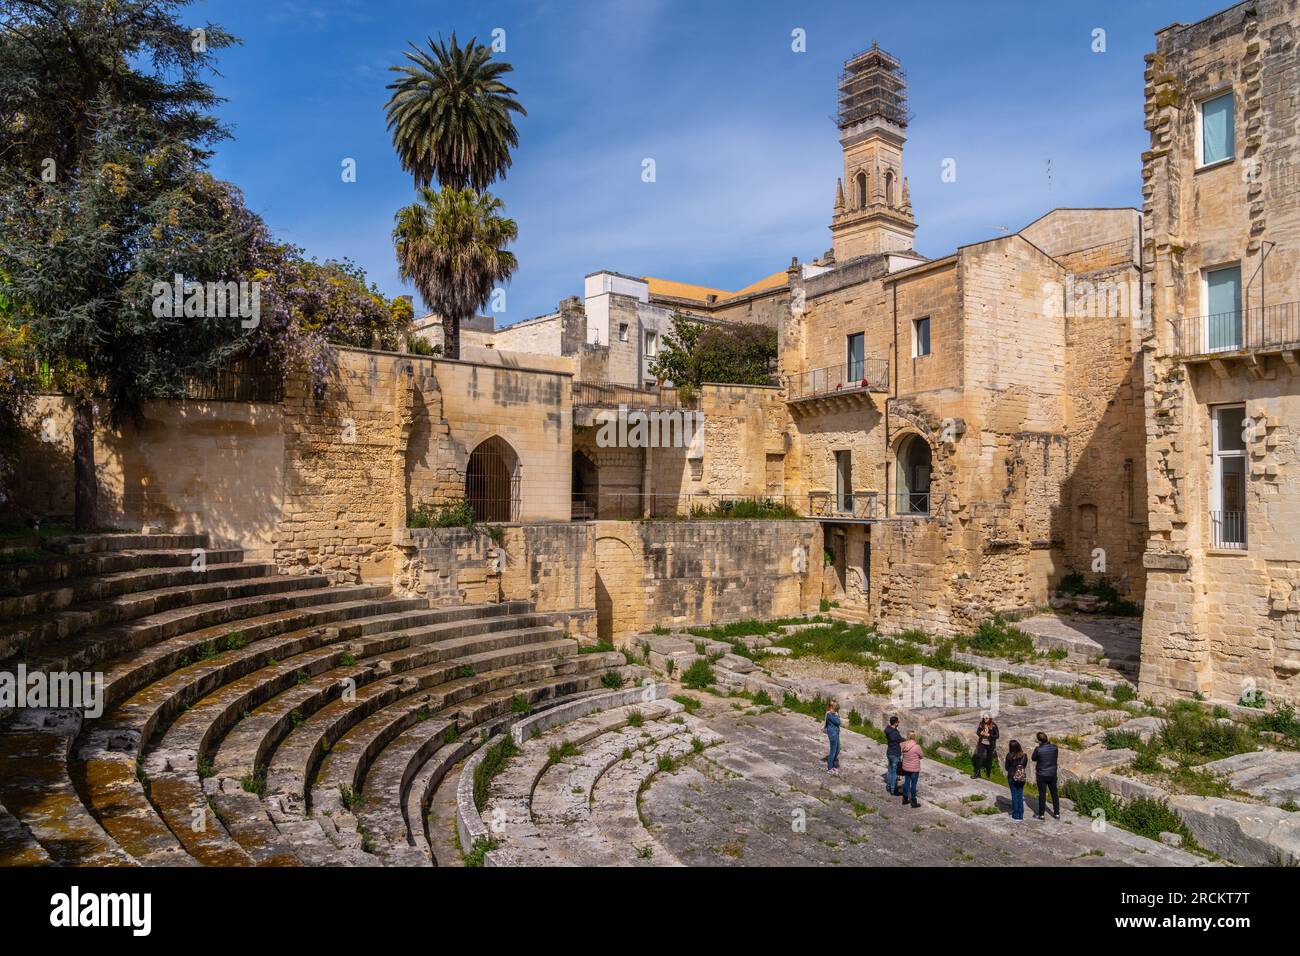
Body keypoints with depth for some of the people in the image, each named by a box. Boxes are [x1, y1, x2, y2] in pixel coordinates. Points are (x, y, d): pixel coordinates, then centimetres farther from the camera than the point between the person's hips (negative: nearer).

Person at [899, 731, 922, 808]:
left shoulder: (904, 745, -5)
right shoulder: (917, 746, -22)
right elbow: (921, 756, -8)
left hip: (905, 768, 5)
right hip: (914, 769, -5)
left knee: (906, 783, 17)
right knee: (913, 785, 6)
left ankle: (905, 799, 28)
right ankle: (913, 802, 17)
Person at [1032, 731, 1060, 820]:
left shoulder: (1038, 749, -21)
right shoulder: (1054, 747, -10)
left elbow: (1034, 759, -4)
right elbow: (1055, 757, 7)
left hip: (1042, 775, -3)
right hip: (1053, 774, 3)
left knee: (1042, 794, 7)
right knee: (1054, 794, 16)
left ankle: (1041, 814, 17)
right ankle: (1057, 813, 25)